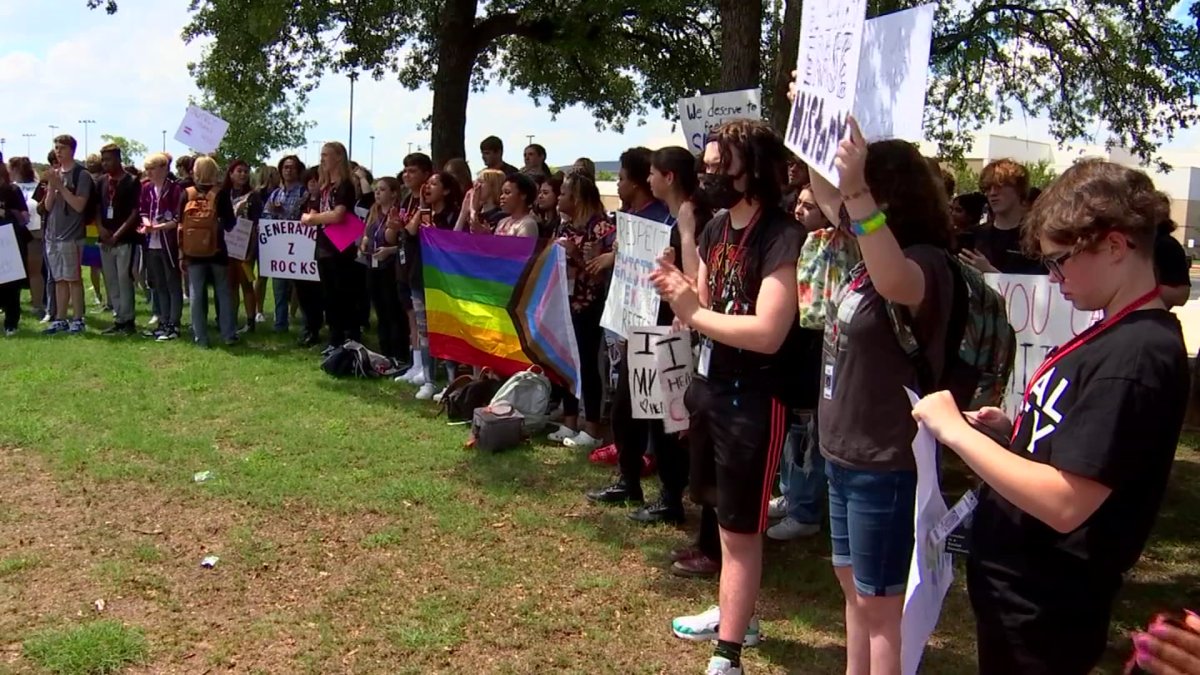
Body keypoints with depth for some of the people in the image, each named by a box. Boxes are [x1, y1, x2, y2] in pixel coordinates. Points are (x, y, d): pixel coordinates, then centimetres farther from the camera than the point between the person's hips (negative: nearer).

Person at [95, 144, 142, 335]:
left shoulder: (132, 182, -5)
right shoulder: (101, 182, 11)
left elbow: (135, 213, -10)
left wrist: (117, 234, -14)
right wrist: (101, 228, -2)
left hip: (125, 240, -6)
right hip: (105, 240, 6)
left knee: (124, 280, -7)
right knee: (111, 282, 8)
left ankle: (128, 321, -1)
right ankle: (119, 319, 14)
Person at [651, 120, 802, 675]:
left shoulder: (782, 238, -20)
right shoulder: (716, 228, 7)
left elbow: (767, 333, -29)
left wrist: (694, 312, -21)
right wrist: (677, 289, -7)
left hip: (752, 397, -8)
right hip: (709, 385, 8)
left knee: (741, 527, 1)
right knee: (724, 512, 21)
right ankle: (735, 614, 40)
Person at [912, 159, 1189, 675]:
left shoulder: (1135, 356, -24)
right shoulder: (1113, 335, 7)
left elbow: (1064, 503, -29)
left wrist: (956, 431, -23)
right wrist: (1012, 431, 0)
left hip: (1043, 608, -9)